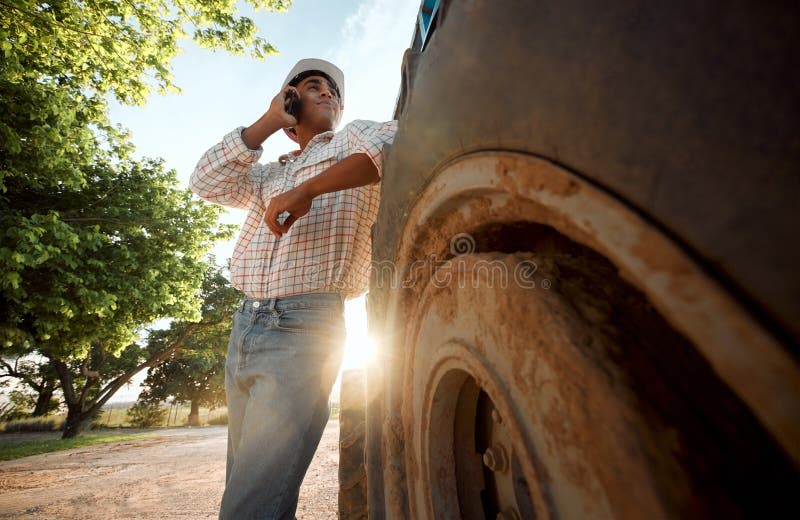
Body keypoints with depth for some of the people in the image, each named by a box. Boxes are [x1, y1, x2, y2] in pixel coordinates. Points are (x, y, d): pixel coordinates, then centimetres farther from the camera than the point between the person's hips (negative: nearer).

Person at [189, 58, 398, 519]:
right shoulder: (269, 175, 25)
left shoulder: (352, 139, 9)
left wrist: (309, 189, -23)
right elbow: (207, 182, 11)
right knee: (244, 481, 19)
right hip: (244, 326, 7)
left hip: (304, 328, -7)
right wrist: (268, 122, 12)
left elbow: (397, 141, -13)